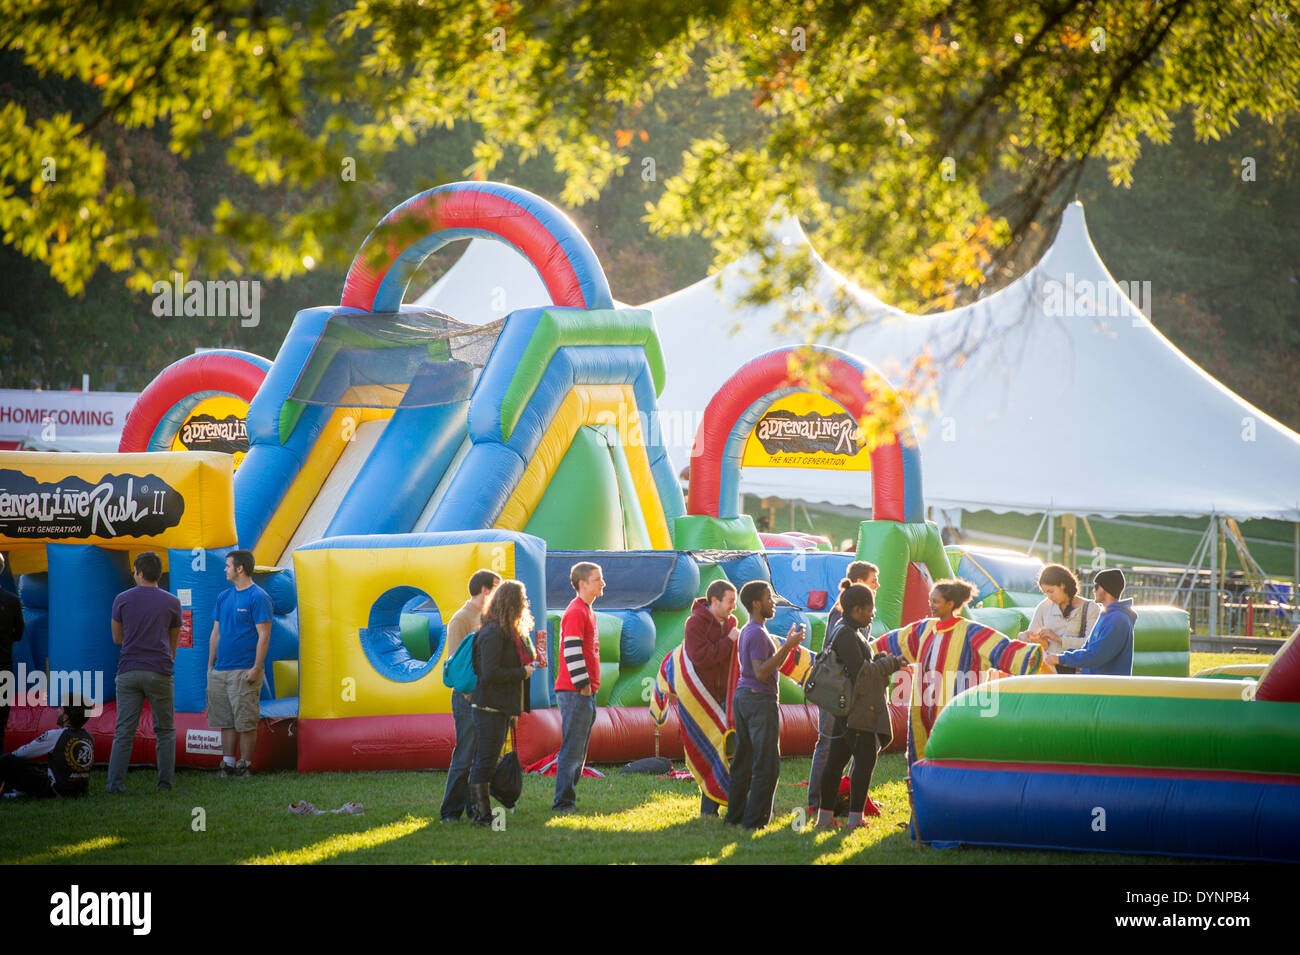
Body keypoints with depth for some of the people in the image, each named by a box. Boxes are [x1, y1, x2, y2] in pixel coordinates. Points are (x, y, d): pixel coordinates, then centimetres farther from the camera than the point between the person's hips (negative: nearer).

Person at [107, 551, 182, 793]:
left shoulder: (122, 600, 4)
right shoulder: (171, 602, 5)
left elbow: (117, 638, 14)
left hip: (128, 673, 0)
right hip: (159, 673, 0)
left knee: (124, 732, 0)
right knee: (165, 731, 9)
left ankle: (116, 783, -7)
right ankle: (165, 783, 5)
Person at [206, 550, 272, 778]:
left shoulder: (258, 597, -7)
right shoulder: (224, 597, 15)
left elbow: (264, 635, -10)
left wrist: (256, 668, -16)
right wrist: (210, 665, 14)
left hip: (244, 671, -7)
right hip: (220, 671, 7)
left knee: (245, 721, -3)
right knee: (225, 720, 7)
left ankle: (245, 764, 3)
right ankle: (227, 763, 12)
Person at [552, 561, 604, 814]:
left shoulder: (588, 612, 18)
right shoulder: (575, 612, -13)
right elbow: (572, 651, -19)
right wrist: (583, 685, -17)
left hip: (586, 692, 10)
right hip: (574, 692, -10)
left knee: (579, 751, 12)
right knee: (572, 748, -9)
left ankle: (568, 799, 16)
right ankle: (562, 803, -8)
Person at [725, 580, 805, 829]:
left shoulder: (747, 631, 16)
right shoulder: (758, 634, -15)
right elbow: (761, 672, -23)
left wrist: (787, 644, 22)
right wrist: (787, 647, -25)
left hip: (742, 697, 10)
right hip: (760, 699, -10)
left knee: (743, 760, 13)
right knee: (767, 764, -7)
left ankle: (735, 814, 15)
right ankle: (755, 819, -8)